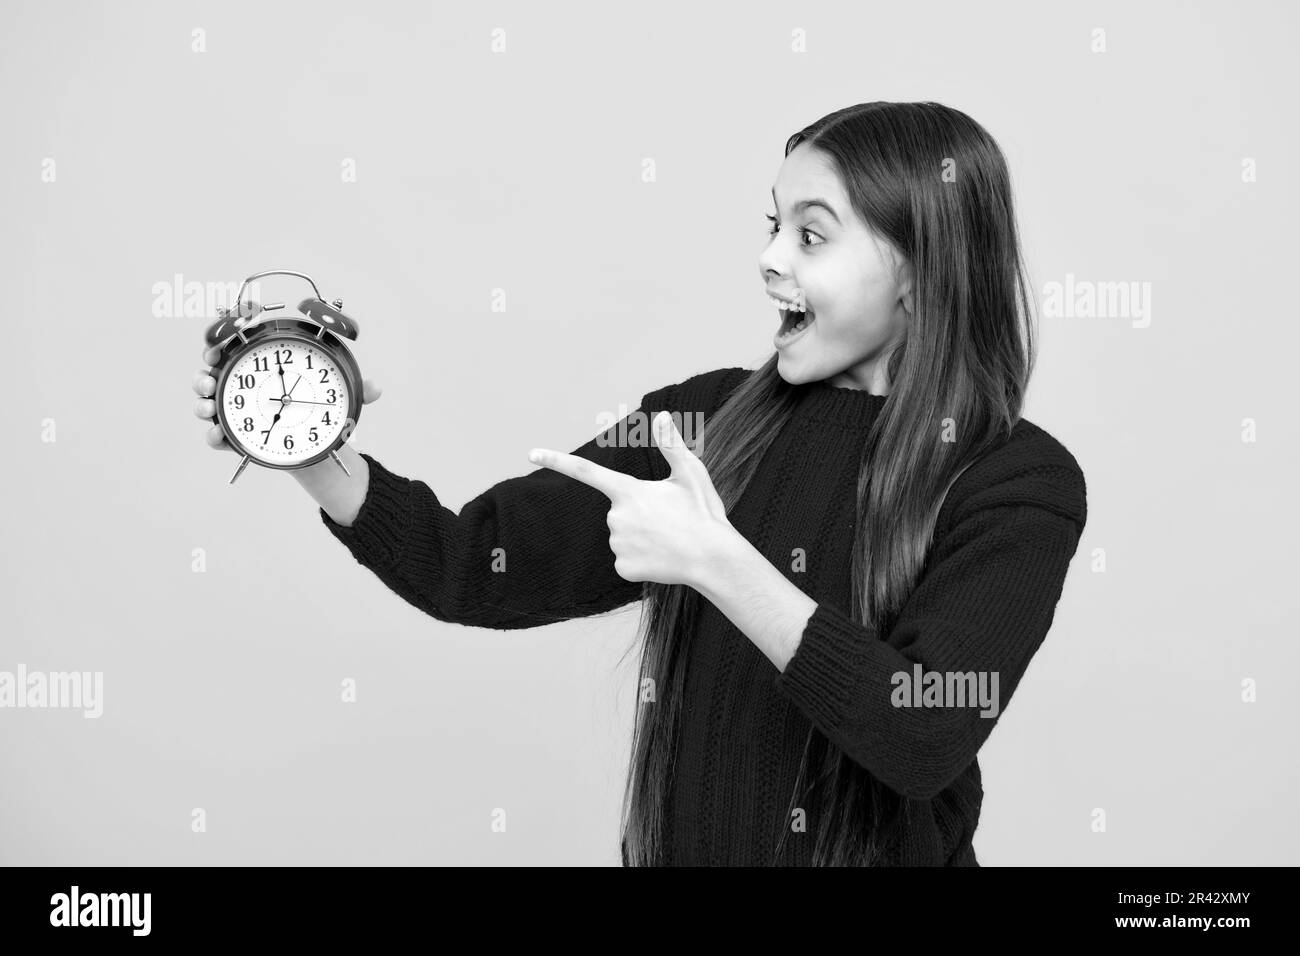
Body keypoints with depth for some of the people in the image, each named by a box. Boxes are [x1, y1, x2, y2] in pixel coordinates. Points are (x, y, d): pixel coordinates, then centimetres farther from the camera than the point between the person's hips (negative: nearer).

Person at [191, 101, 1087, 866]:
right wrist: (310, 455, -14)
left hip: (885, 845, -2)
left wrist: (717, 563, -26)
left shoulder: (1021, 485, -9)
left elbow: (925, 738, -21)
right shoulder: (705, 418, 0)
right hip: (669, 840, 3)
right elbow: (478, 569, -2)